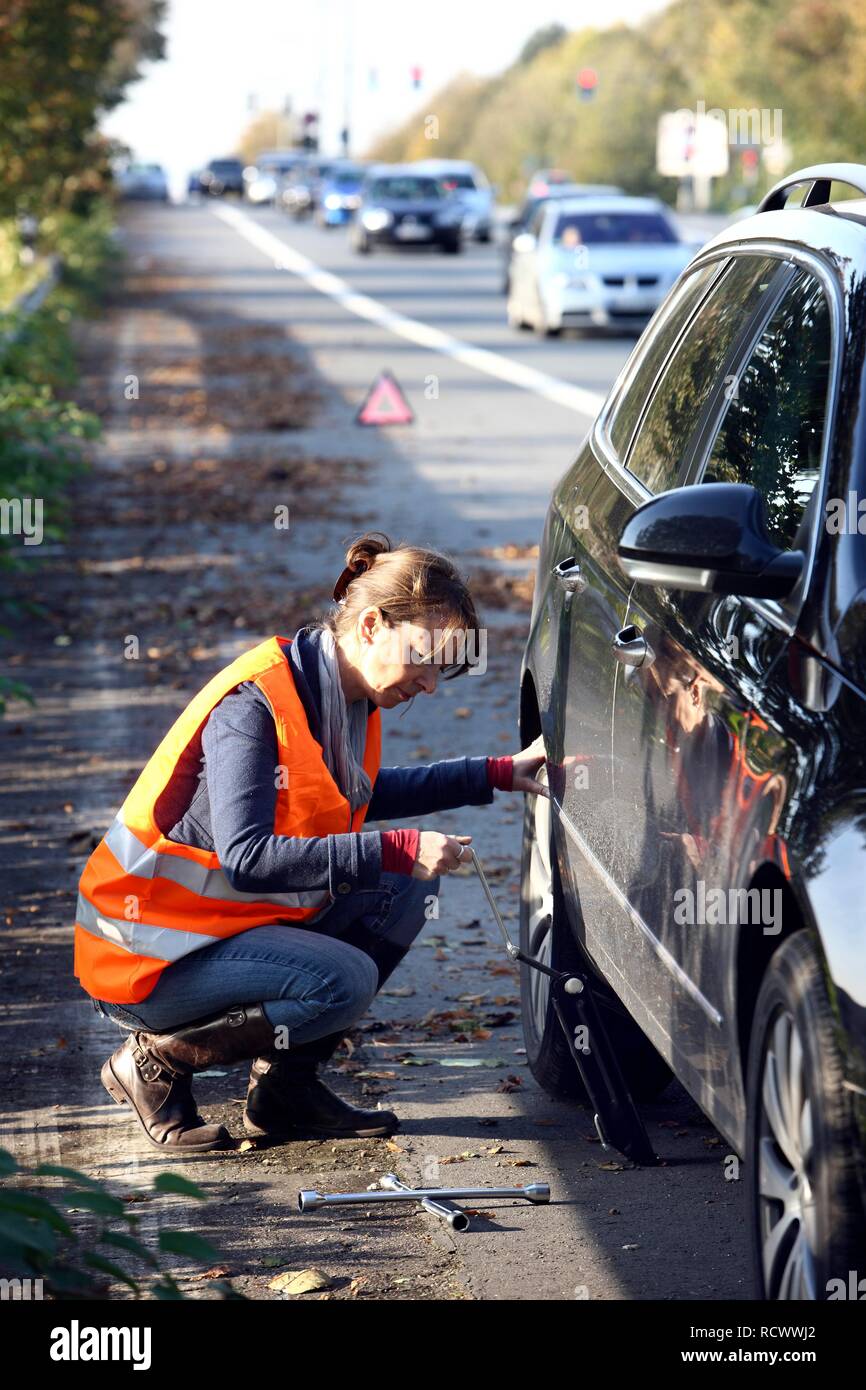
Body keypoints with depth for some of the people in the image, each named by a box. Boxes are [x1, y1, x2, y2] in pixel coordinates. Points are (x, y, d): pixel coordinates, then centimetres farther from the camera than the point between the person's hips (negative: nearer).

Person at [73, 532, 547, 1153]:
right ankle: (157, 1059, -6)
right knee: (344, 981, -26)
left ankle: (286, 1083, 5)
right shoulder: (253, 704, -25)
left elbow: (358, 798, 23)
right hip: (147, 956, -9)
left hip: (242, 917, 9)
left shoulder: (350, 694, 3)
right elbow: (246, 857, -33)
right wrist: (397, 851, -33)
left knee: (407, 887, -1)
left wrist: (499, 774, 16)